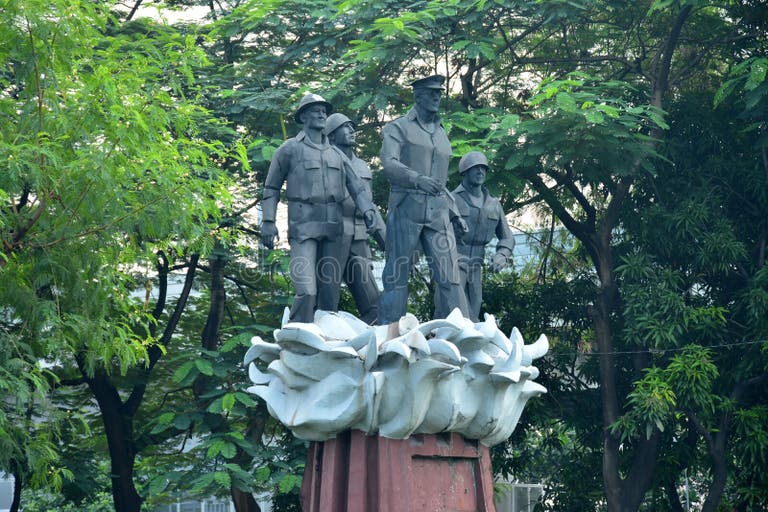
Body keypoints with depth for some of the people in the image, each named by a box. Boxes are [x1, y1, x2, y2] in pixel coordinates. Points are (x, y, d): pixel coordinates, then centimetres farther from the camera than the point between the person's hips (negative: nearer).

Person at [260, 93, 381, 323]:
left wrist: (367, 209, -5)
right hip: (304, 226, -5)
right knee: (307, 291, -16)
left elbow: (356, 186, 13)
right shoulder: (290, 149, 5)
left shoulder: (336, 154, 19)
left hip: (333, 227, 5)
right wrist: (268, 222, -2)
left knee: (330, 291, 6)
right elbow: (271, 188, 7)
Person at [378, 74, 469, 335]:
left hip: (438, 211, 4)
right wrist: (418, 179, -28)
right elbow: (389, 164, -12)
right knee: (397, 274, -1)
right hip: (407, 208, -4)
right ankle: (389, 332, 4)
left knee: (449, 274, -6)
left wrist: (453, 210, 19)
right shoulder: (398, 128, 5)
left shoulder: (442, 134, 23)